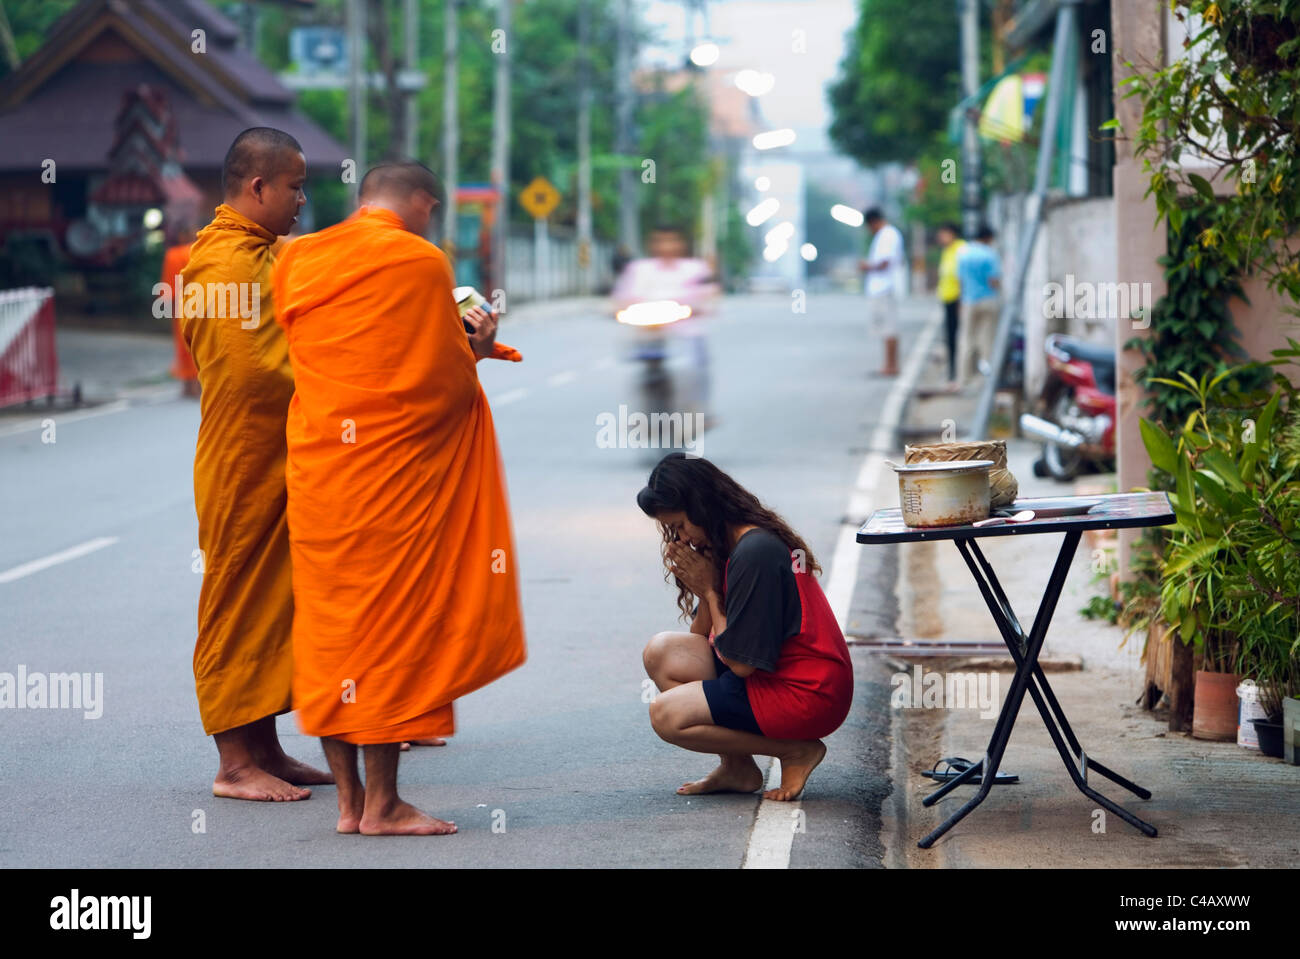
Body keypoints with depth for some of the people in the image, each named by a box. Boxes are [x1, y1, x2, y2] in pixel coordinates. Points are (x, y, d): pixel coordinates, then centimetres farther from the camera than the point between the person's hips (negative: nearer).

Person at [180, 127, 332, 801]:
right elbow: (254, 371, -23)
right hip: (243, 467, -10)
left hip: (278, 465, 10)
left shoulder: (269, 255, 16)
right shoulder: (221, 264, -17)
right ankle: (235, 764, 2)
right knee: (240, 605, -3)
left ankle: (265, 752, 19)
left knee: (272, 601, 12)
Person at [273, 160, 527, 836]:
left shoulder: (296, 260, 8)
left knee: (327, 613, 10)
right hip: (392, 469, -5)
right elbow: (446, 384, -10)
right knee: (389, 615, 0)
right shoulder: (422, 263, -9)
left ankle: (348, 798, 13)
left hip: (314, 463, 6)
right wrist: (474, 348, 12)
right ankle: (382, 804, 2)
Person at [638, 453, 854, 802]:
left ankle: (795, 750, -5)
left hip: (808, 695, -10)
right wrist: (703, 589, -9)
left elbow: (739, 662, -20)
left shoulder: (754, 553, -21)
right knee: (661, 652, 3)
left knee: (666, 715, -14)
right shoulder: (736, 541, 9)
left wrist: (709, 590, -10)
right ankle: (736, 768, 4)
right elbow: (702, 637, 10)